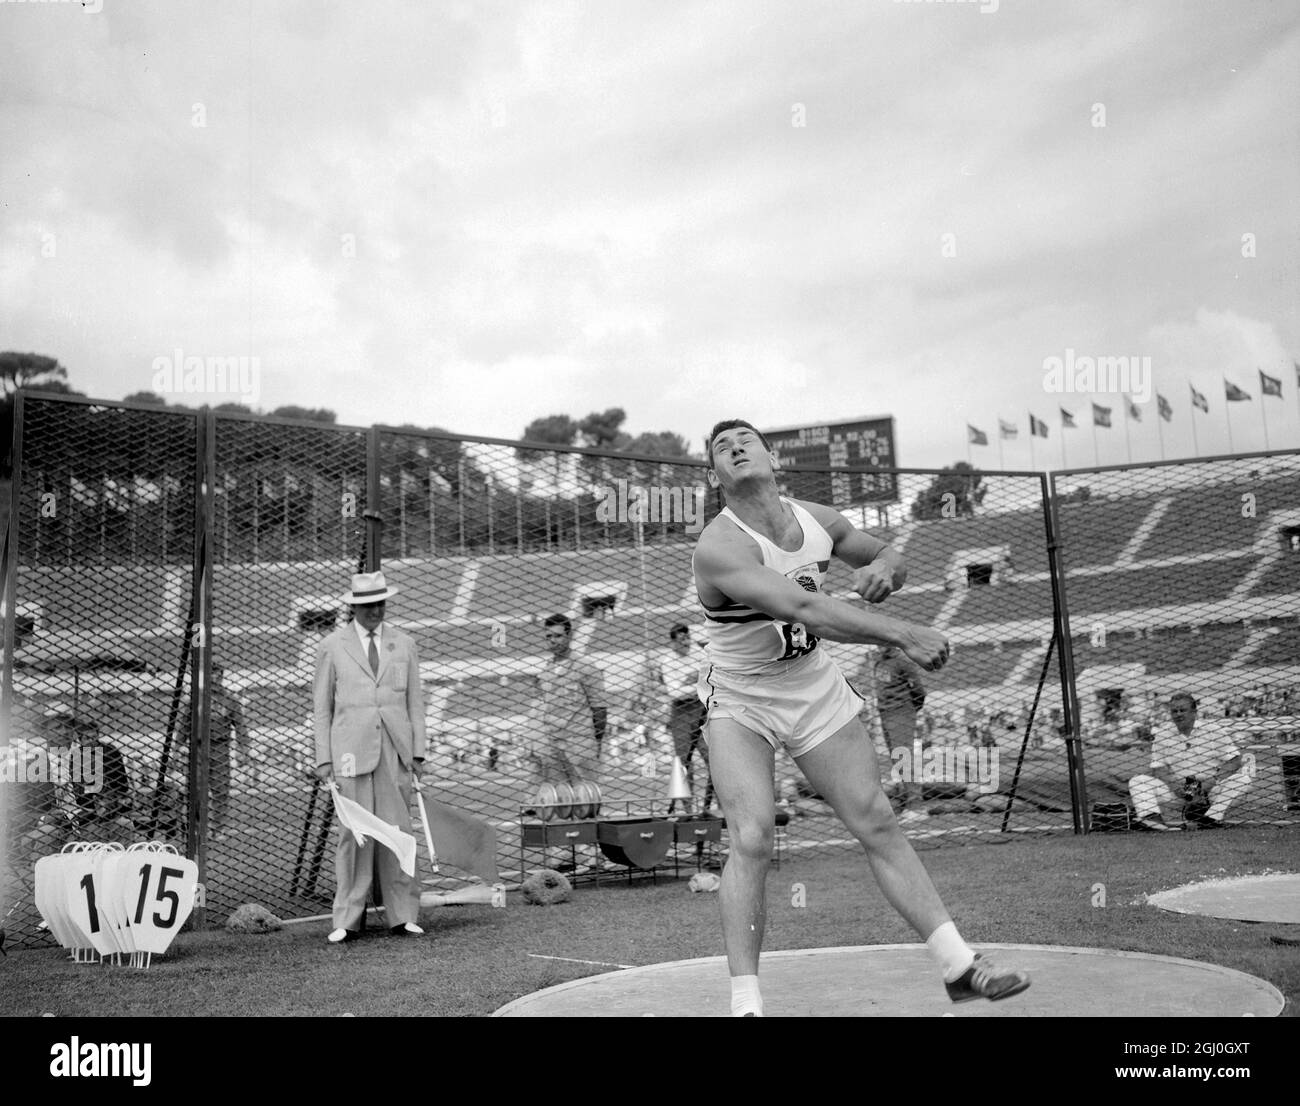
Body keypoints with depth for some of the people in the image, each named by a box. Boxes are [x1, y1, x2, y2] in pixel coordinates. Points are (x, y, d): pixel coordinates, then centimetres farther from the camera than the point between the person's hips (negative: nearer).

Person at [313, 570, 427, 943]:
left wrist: (418, 751, 7)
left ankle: (402, 916, 8)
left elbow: (415, 702, 14)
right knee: (355, 833, -4)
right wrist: (323, 758, 1)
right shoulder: (333, 647, 8)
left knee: (396, 831, 1)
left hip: (395, 751, 2)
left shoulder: (404, 644, 14)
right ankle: (348, 922, 3)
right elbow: (322, 706, 8)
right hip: (352, 751, -2)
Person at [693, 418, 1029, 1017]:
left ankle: (960, 966, 12)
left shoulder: (817, 520, -5)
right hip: (739, 704, -5)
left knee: (878, 825, 4)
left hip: (817, 692, 5)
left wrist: (883, 570, -12)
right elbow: (802, 607, -40)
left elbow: (888, 555, 13)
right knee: (751, 839, -20)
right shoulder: (718, 548, -26)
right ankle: (745, 1001, -11)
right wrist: (900, 632, -45)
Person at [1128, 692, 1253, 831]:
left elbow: (1234, 761, -10)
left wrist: (1213, 781, -25)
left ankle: (1213, 817, -33)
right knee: (1137, 782, -17)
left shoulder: (1214, 729, -4)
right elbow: (1158, 767, 0)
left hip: (1211, 789, -1)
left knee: (1242, 777, -27)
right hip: (1176, 789, 1)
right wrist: (1174, 785, -20)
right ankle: (1151, 817, -41)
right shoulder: (1162, 732, 2)